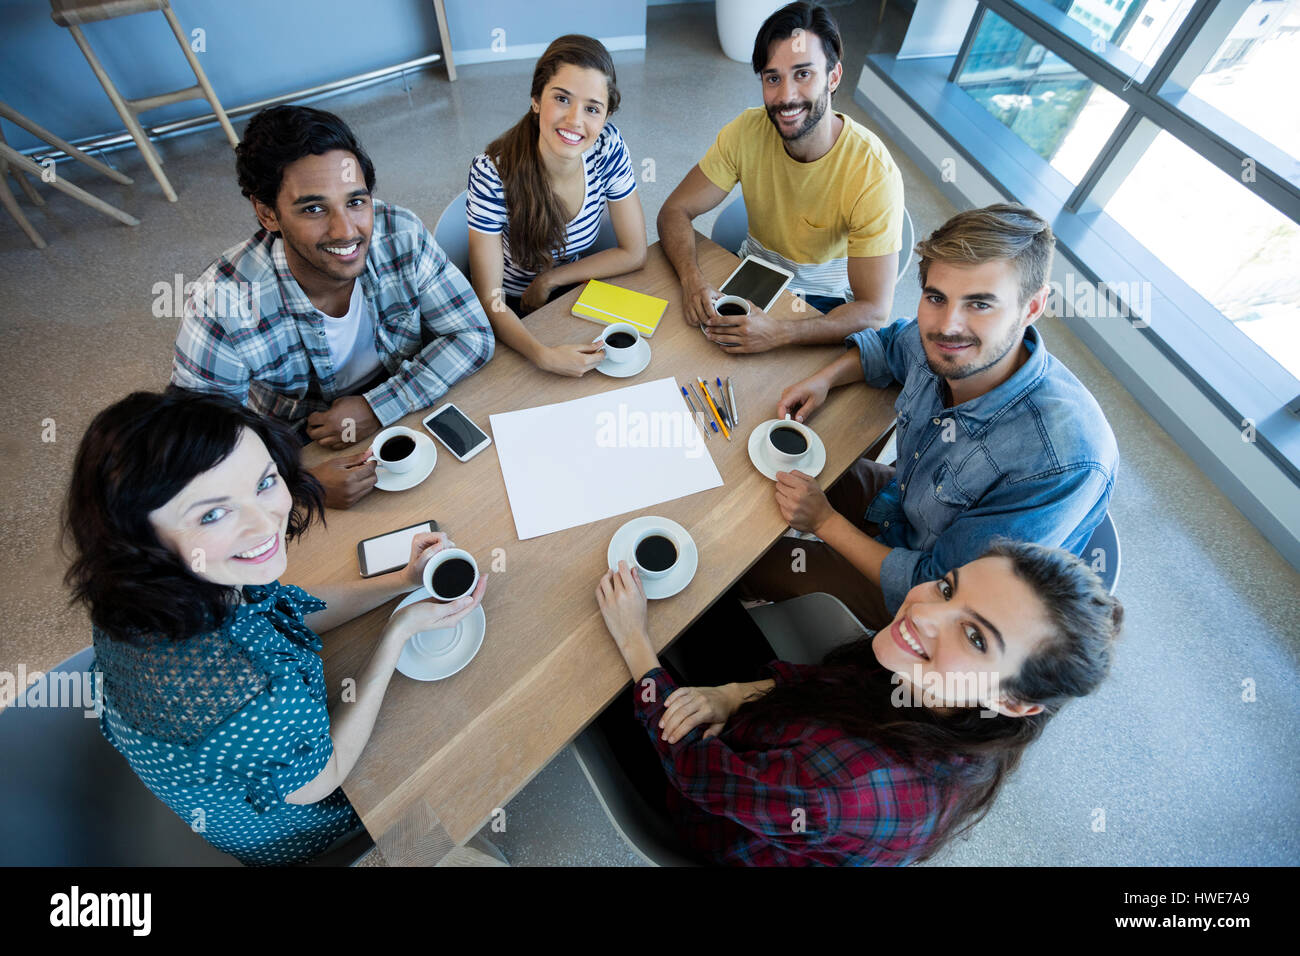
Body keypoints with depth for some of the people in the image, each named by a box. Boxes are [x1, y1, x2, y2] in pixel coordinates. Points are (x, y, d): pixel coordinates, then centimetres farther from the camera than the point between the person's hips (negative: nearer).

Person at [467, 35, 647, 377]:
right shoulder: (493, 172, -25)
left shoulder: (607, 147, -15)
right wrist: (543, 355, -43)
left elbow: (633, 253, -7)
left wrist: (549, 280, -13)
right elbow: (489, 300, -25)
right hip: (516, 319, -4)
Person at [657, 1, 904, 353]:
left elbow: (874, 311, -27)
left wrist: (779, 334, -43)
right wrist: (692, 279, -32)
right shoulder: (747, 131, -14)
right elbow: (675, 210, -10)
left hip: (826, 300, -3)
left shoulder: (874, 173, -26)